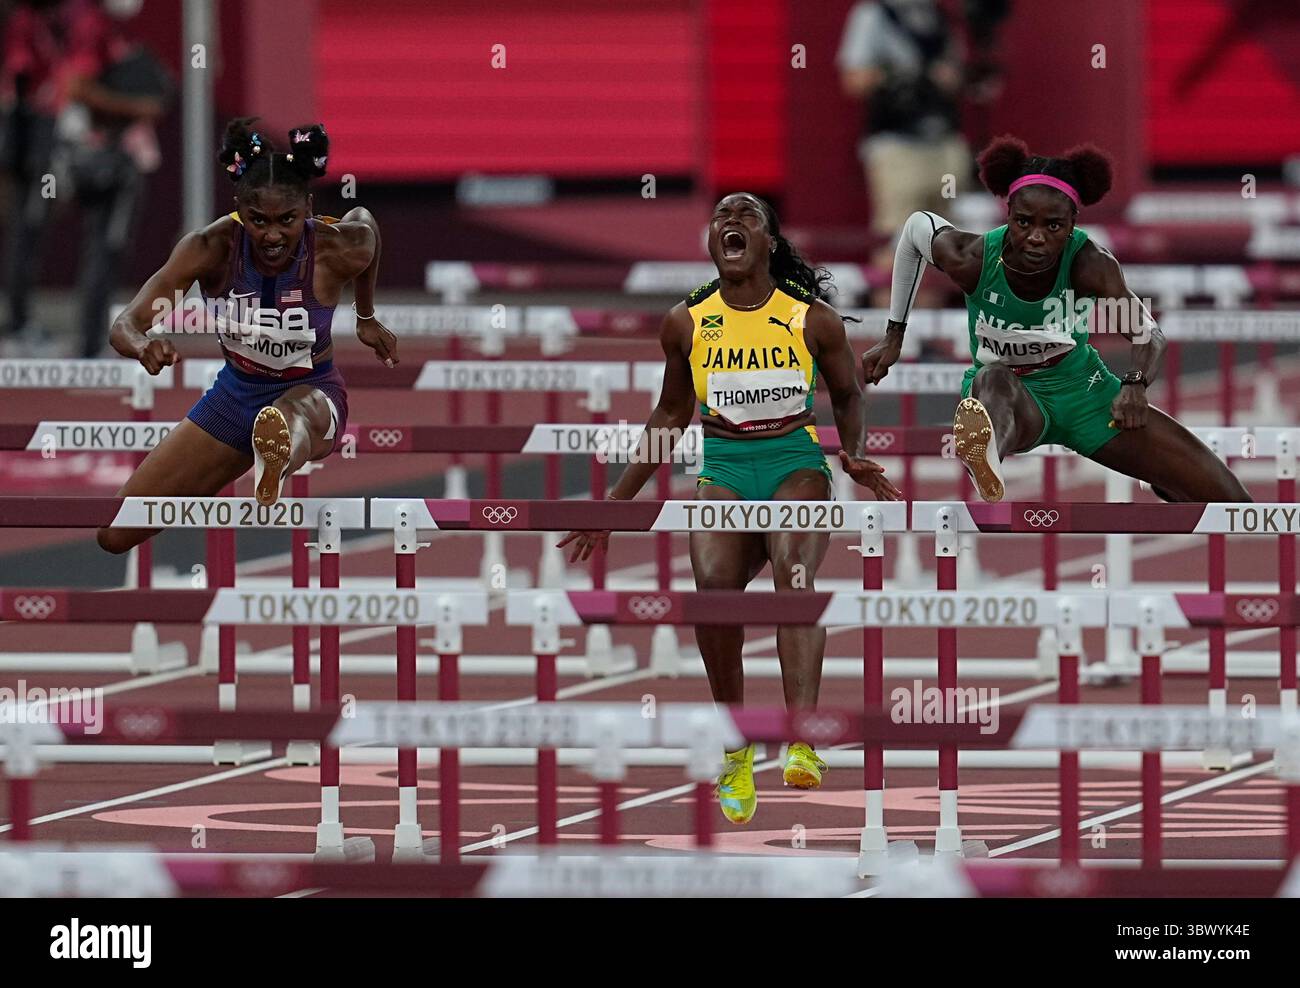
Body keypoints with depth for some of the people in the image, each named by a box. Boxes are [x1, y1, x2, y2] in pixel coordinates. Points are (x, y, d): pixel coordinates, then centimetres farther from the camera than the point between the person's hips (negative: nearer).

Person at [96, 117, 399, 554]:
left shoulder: (336, 251, -23)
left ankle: (274, 468, -85)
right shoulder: (210, 248, -23)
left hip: (311, 392, -4)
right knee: (116, 535, 4)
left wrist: (366, 318, 17)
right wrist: (143, 346, -55)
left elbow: (364, 222, 4)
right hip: (234, 395, 4)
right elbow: (125, 324, -29)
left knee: (289, 417, -47)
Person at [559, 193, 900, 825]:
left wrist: (856, 457, -3)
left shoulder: (812, 319, 3)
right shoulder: (686, 323, 8)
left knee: (794, 572, -31)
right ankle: (735, 748, -11)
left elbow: (847, 396, 18)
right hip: (724, 468, 2)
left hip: (797, 463, -1)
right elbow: (670, 415, 20)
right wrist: (615, 504, 19)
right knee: (713, 584, -27)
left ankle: (803, 741, -45)